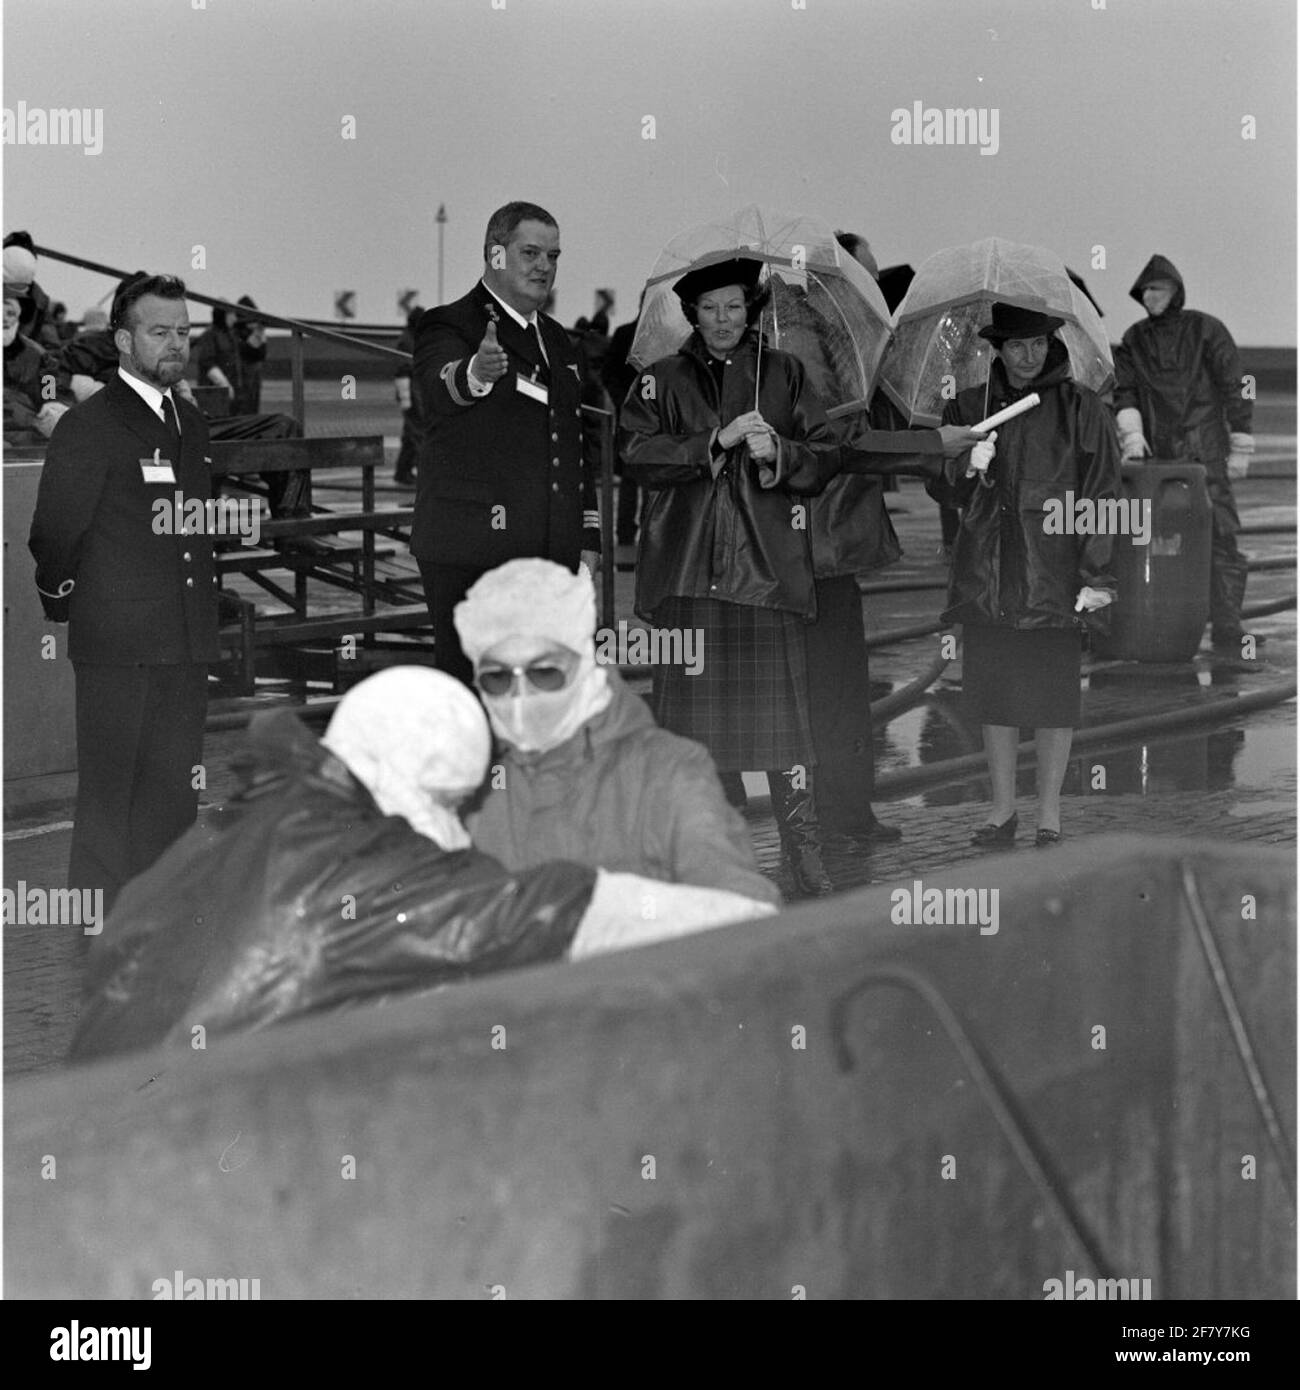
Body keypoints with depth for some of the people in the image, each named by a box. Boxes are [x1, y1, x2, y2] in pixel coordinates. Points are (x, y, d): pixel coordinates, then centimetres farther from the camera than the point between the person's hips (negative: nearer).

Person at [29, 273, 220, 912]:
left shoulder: (193, 424, 15)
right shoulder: (87, 426, -7)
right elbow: (54, 536, -4)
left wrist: (205, 613, 17)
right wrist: (62, 606, 3)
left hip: (187, 646, 7)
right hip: (116, 645, -7)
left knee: (174, 798, 9)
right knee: (108, 799, -2)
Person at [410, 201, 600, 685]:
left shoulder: (557, 341, 19)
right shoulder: (449, 327, -5)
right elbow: (438, 387, -29)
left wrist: (587, 537, 17)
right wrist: (475, 373, -52)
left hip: (553, 554, 7)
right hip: (470, 555, -7)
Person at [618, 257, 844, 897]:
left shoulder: (782, 374, 13)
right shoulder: (663, 381, 10)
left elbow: (826, 455, 9)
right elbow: (638, 453, -5)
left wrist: (777, 453, -11)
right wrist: (715, 442, -14)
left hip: (768, 566, 0)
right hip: (687, 570, 0)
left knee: (782, 710, -2)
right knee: (688, 706, 2)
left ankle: (805, 857, 3)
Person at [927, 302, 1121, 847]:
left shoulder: (1080, 409, 1)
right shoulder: (968, 408, 10)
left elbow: (1101, 497, -2)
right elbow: (939, 489, 13)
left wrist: (1096, 577, -8)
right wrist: (965, 468, -10)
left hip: (1053, 577, -3)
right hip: (986, 576, 3)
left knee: (1052, 701, -1)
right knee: (992, 696, 8)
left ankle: (1049, 816, 10)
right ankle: (1002, 811, 20)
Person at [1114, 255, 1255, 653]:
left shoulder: (1206, 330, 2)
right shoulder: (1134, 340, 14)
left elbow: (1235, 390, 1)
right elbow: (1124, 391, 8)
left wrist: (1240, 450, -4)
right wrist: (1132, 434, -10)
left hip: (1206, 454, -4)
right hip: (1157, 456, 4)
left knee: (1219, 538, -9)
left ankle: (1227, 629, -8)